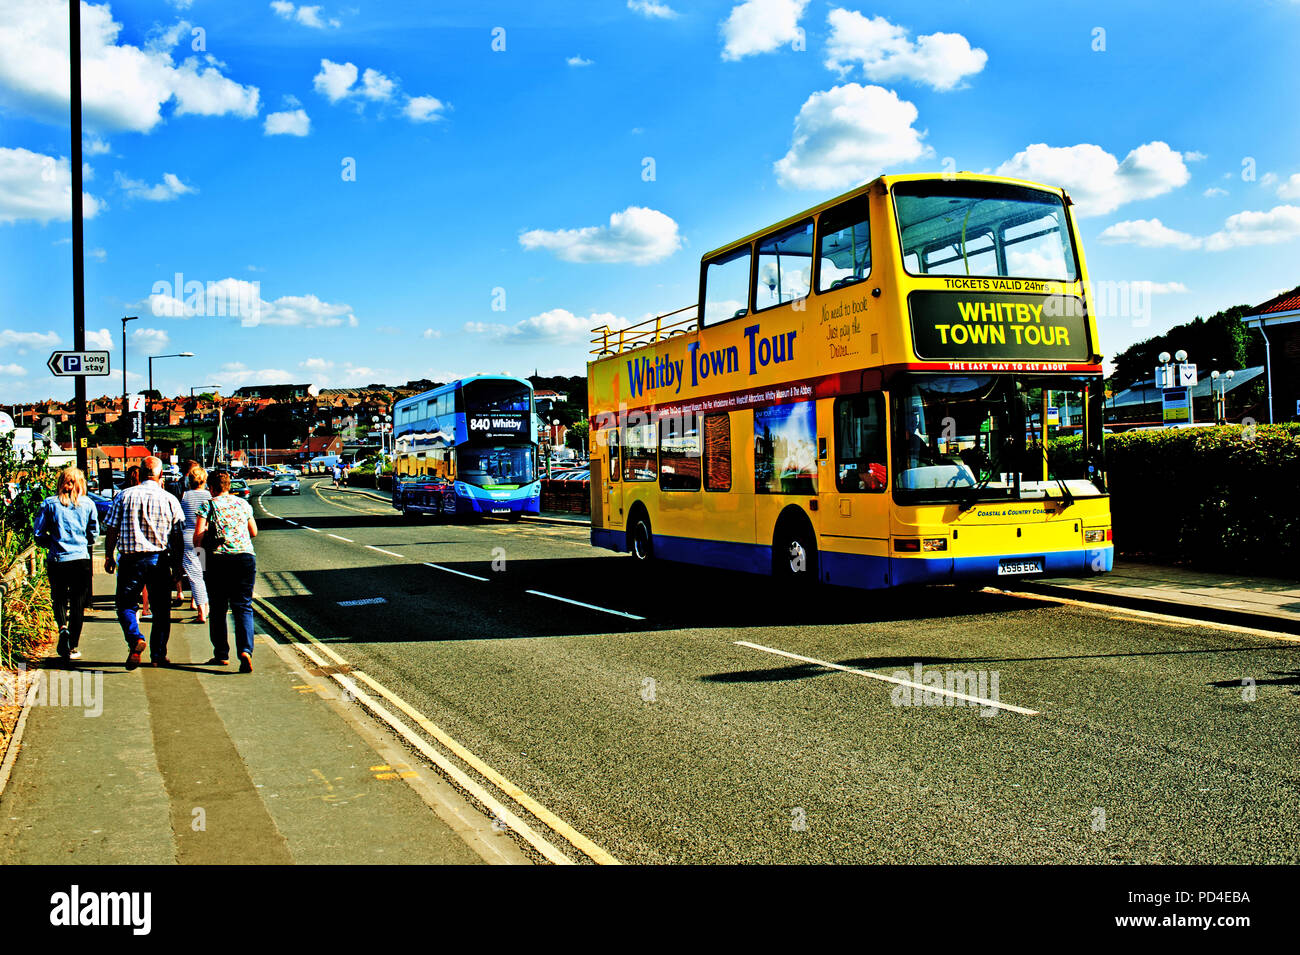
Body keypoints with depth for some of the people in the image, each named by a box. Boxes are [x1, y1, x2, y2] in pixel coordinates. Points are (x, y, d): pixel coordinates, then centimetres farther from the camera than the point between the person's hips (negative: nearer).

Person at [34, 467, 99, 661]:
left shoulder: (49, 503, -1)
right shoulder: (88, 504, 0)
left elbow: (39, 534, 0)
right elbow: (94, 533, 6)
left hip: (57, 560, 0)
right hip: (81, 559, 0)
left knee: (59, 599, 16)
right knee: (78, 603, 8)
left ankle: (63, 627, -14)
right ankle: (72, 648, 8)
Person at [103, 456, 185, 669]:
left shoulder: (125, 496, -1)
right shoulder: (170, 500, 0)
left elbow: (111, 529, 1)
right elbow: (178, 537, 3)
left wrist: (108, 556, 12)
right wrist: (177, 565, 12)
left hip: (131, 559, -1)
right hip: (160, 560, 1)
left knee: (125, 604, 10)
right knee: (161, 608, 11)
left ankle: (135, 639, -15)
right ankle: (158, 655, 13)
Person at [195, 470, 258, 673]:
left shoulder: (209, 505, 3)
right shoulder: (243, 504, 13)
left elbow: (197, 538, -3)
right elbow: (254, 532, 23)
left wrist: (203, 543, 18)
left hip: (219, 559, -2)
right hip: (246, 557, 2)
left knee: (218, 609, 11)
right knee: (243, 607, 1)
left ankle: (222, 655, 17)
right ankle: (245, 651, -18)